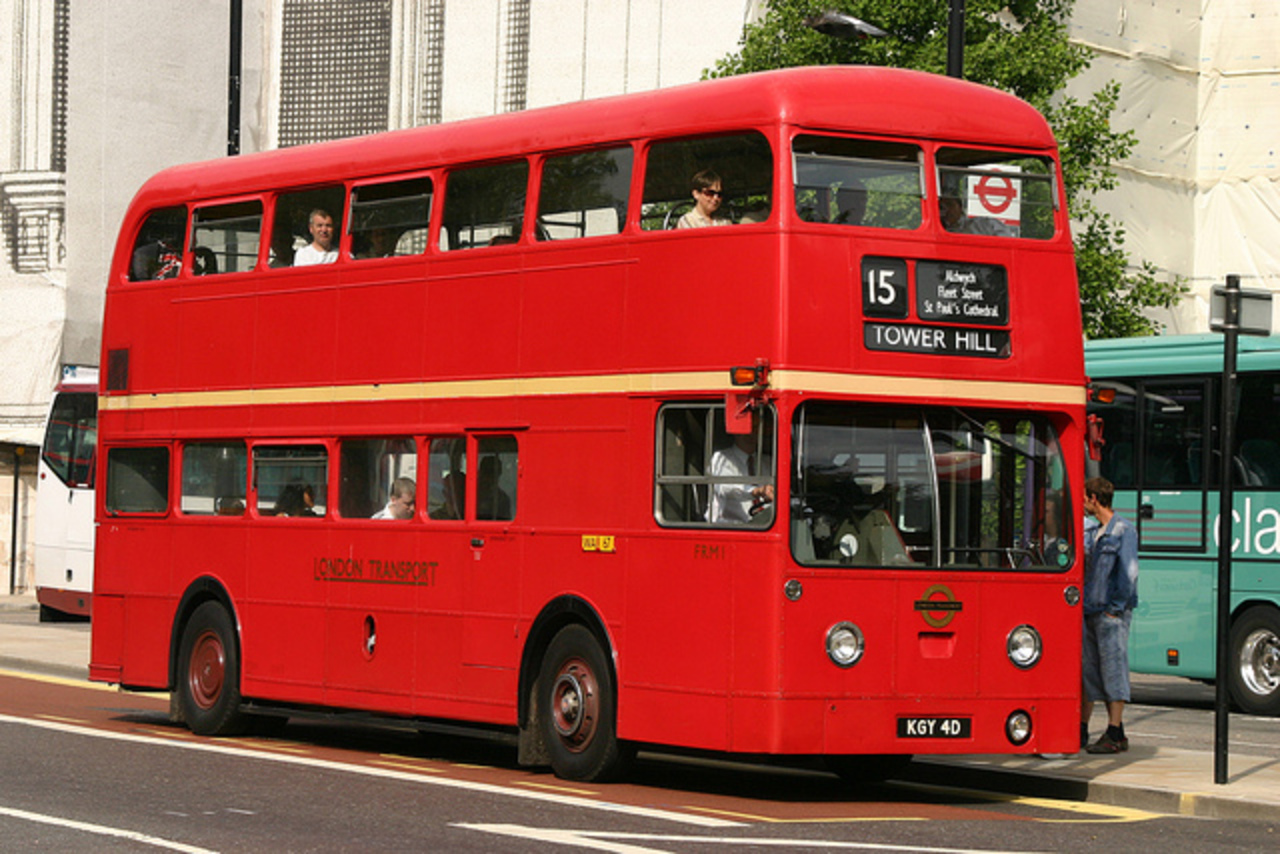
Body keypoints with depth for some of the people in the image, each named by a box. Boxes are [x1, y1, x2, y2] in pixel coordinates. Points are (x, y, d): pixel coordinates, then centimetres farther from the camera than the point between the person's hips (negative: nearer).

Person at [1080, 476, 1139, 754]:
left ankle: (1115, 735, -3)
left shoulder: (1123, 530, -7)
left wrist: (1116, 607, -13)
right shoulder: (1089, 530, 15)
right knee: (1087, 670, 9)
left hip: (1111, 613, -8)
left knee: (1113, 668, -5)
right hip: (1090, 611, 8)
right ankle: (1081, 732, 13)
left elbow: (1130, 572, -12)